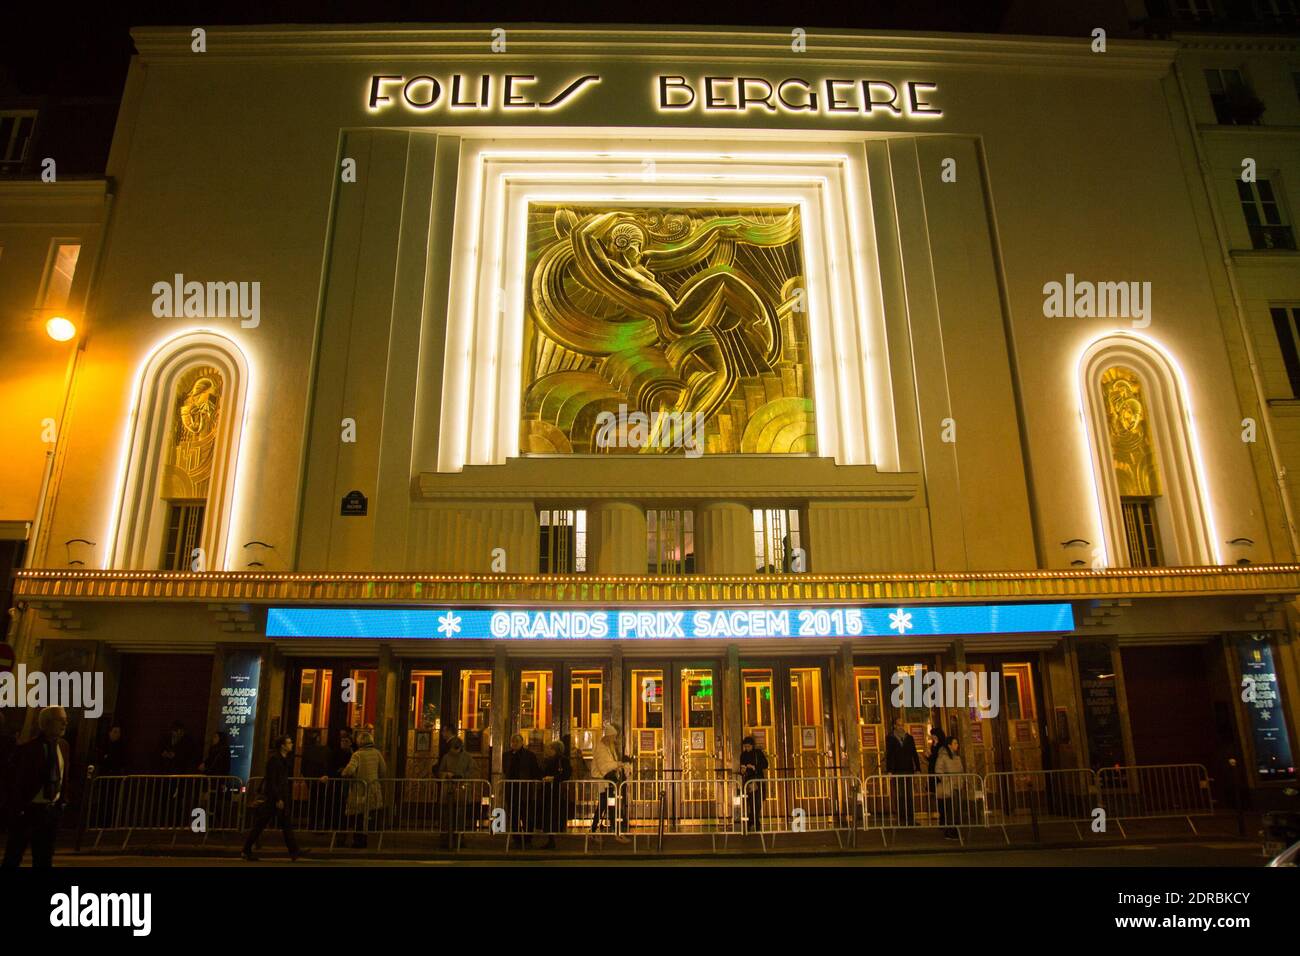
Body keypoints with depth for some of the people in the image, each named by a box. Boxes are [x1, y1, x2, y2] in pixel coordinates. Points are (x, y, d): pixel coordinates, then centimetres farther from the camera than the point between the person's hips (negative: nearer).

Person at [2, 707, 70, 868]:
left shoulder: (63, 746, 2)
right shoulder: (28, 748, -17)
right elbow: (15, 781, -14)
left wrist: (61, 801, 8)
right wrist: (17, 810, -14)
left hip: (51, 809, 5)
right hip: (28, 810, -5)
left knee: (44, 858, 12)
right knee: (13, 857, 6)